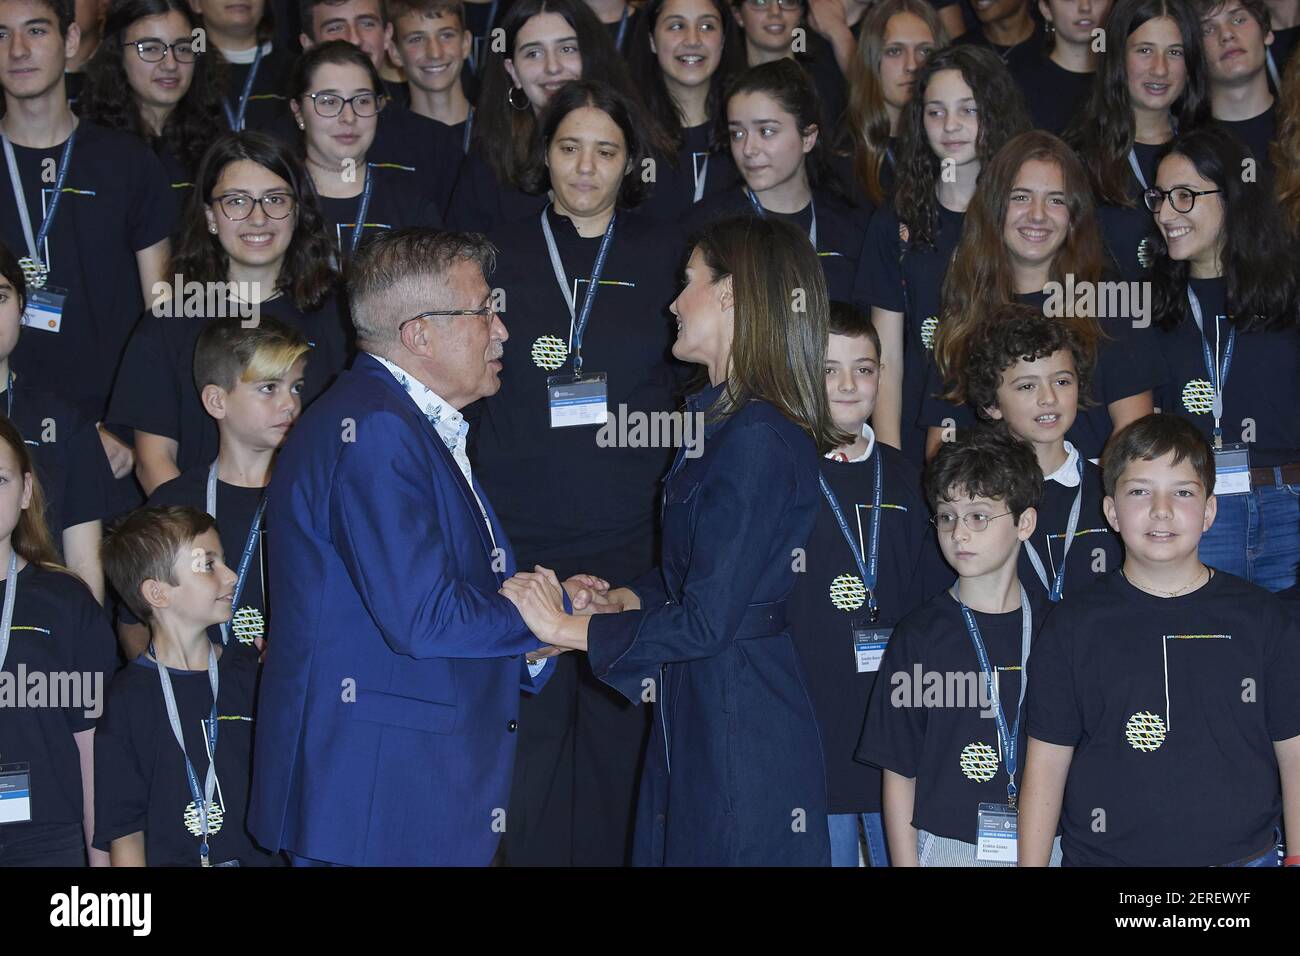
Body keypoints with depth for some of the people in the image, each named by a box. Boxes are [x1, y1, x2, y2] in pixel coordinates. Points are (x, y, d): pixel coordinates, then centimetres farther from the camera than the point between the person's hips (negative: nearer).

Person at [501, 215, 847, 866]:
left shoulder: (758, 439, -21)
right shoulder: (729, 422, 11)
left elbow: (707, 621, -23)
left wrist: (568, 628, -16)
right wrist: (621, 599, 0)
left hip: (741, 725, -9)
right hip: (699, 713, 9)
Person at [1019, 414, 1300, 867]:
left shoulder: (1263, 619, 2)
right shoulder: (1073, 626, 0)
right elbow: (1046, 764, 1)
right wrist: (1030, 864, -4)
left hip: (1245, 853, 1)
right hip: (1102, 854, -1)